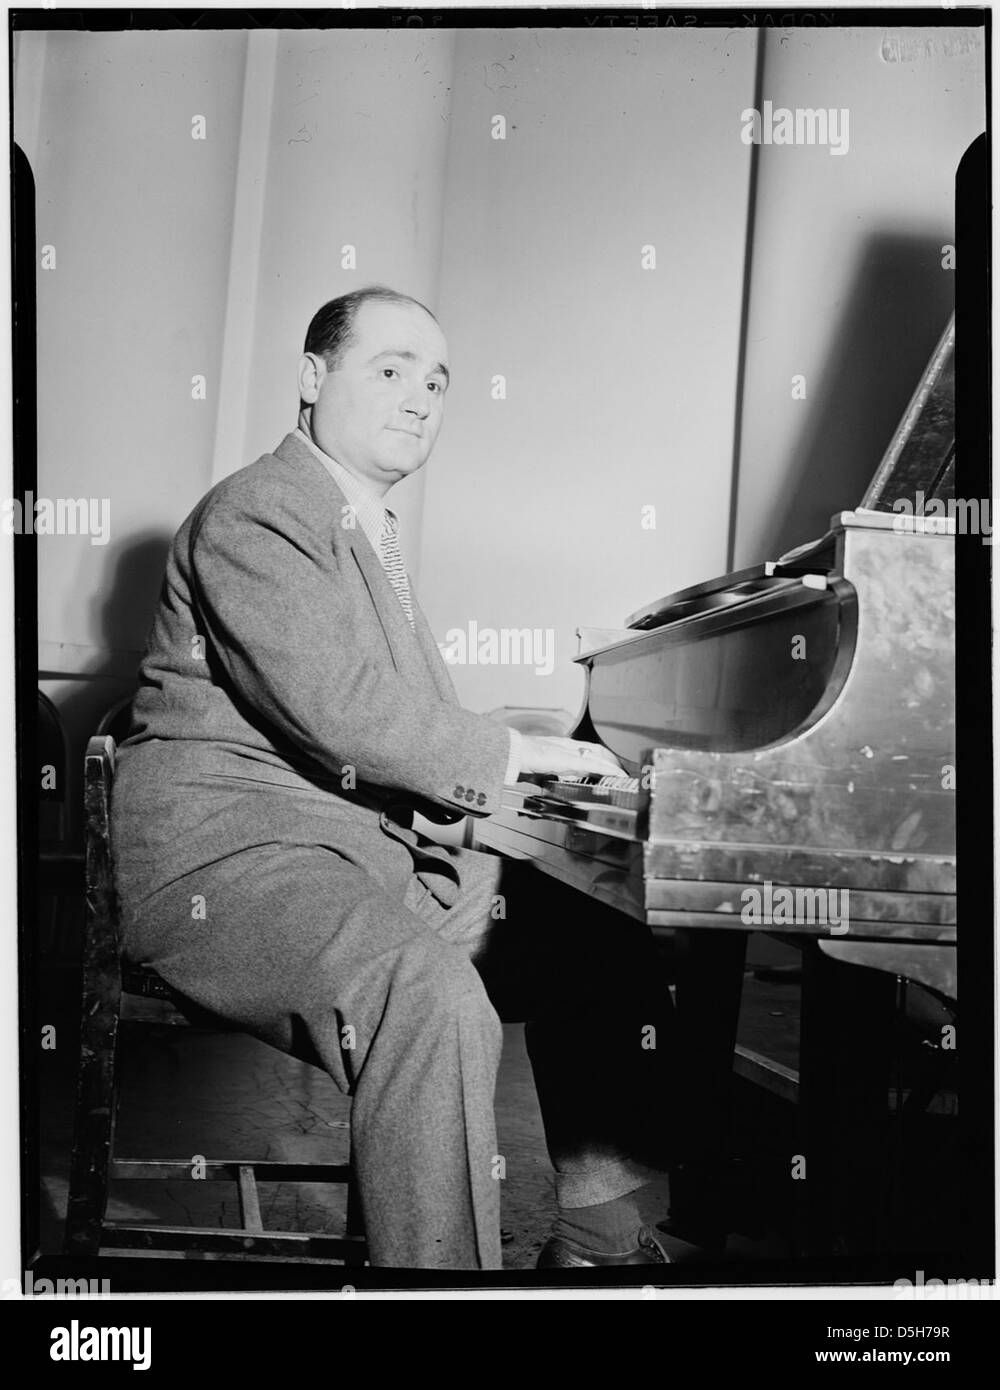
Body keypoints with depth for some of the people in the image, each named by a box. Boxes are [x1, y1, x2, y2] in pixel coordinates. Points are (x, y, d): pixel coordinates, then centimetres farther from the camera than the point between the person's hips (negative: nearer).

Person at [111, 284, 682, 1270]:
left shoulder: (372, 536, 23)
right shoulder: (254, 515, -9)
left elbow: (405, 717, 17)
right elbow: (337, 709, -22)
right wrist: (515, 753, -12)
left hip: (362, 843, 10)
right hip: (224, 849, -9)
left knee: (603, 938, 2)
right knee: (436, 1002, -36)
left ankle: (602, 1241, 12)